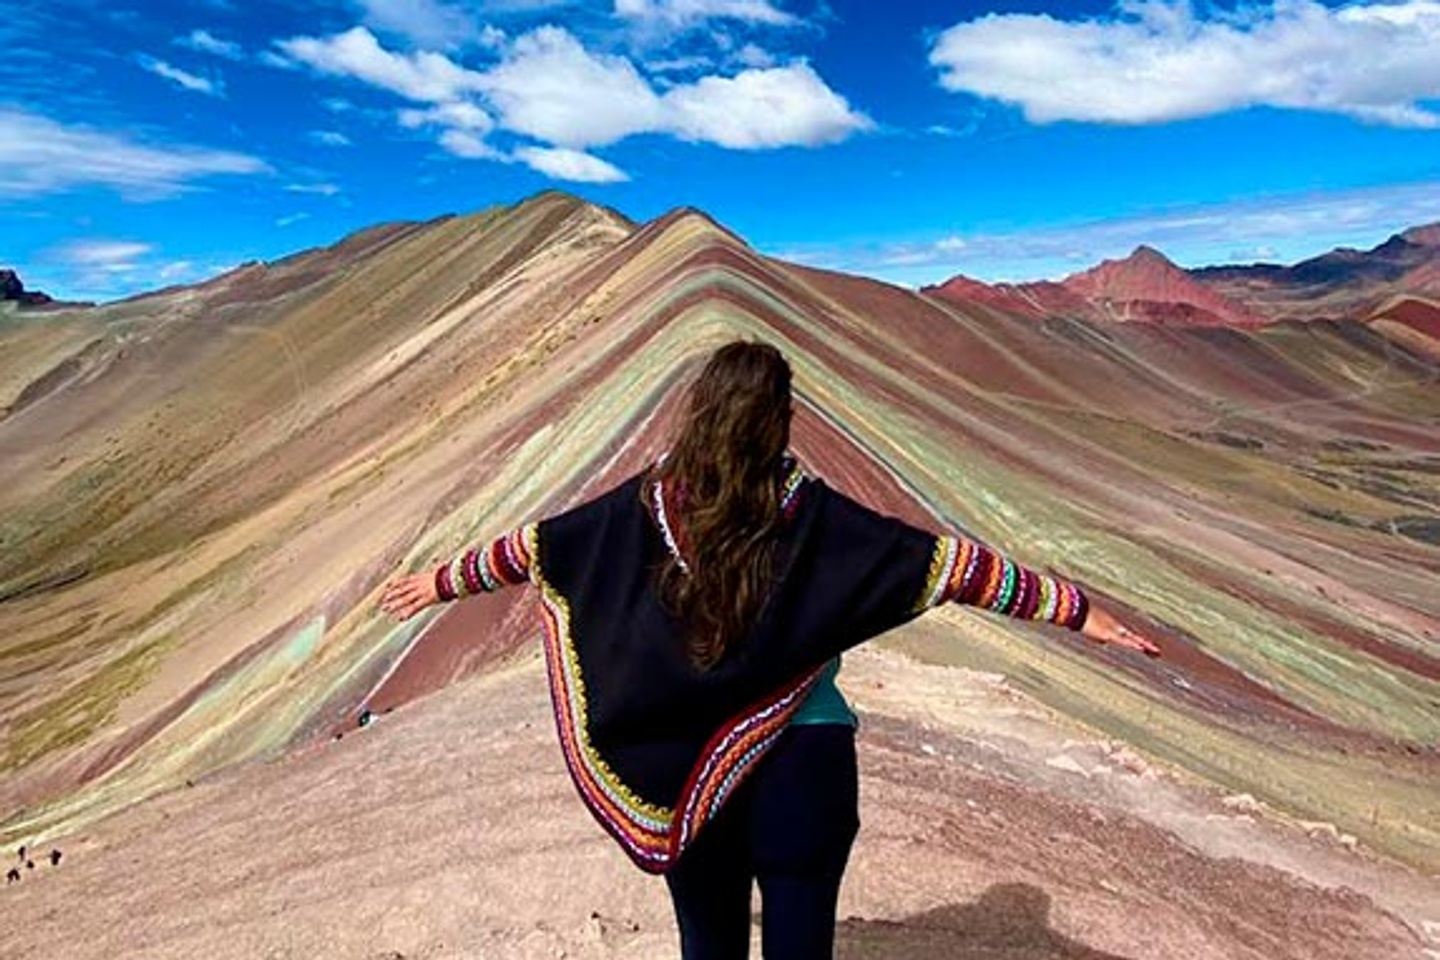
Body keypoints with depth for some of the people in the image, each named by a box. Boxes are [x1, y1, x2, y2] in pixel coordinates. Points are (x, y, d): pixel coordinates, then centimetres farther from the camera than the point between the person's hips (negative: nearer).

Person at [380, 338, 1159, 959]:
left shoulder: (648, 502, -6)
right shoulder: (812, 514, -12)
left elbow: (538, 544, 5)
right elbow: (946, 563, -12)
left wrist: (440, 582, 21)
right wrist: (1080, 611, -4)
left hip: (683, 770, 3)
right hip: (800, 759, -2)